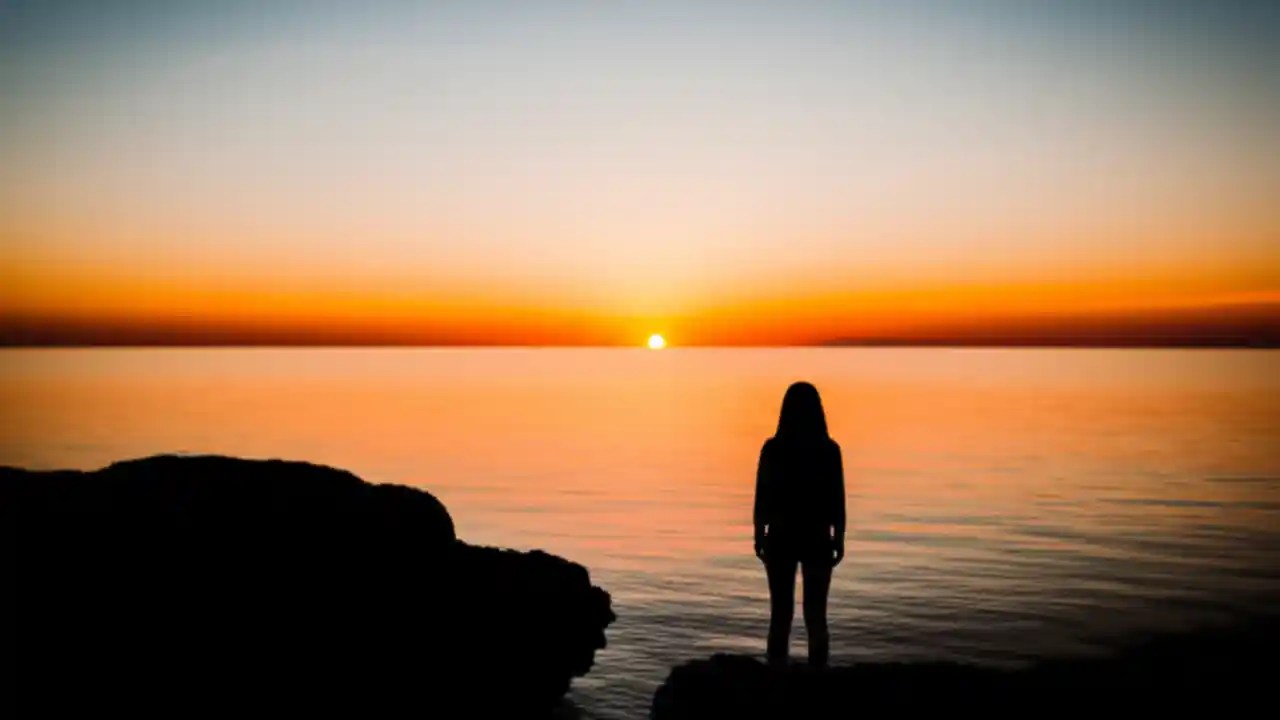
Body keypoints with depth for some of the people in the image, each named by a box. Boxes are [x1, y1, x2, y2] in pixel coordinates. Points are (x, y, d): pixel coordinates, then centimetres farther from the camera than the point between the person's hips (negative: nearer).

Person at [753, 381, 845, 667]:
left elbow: (761, 498, -3)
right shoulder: (829, 449, -6)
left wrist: (758, 537, 6)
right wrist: (839, 540, 5)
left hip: (780, 539, 0)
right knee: (816, 615, 7)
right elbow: (837, 502, -3)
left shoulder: (772, 448, -6)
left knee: (780, 614, 8)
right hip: (817, 540, 0)